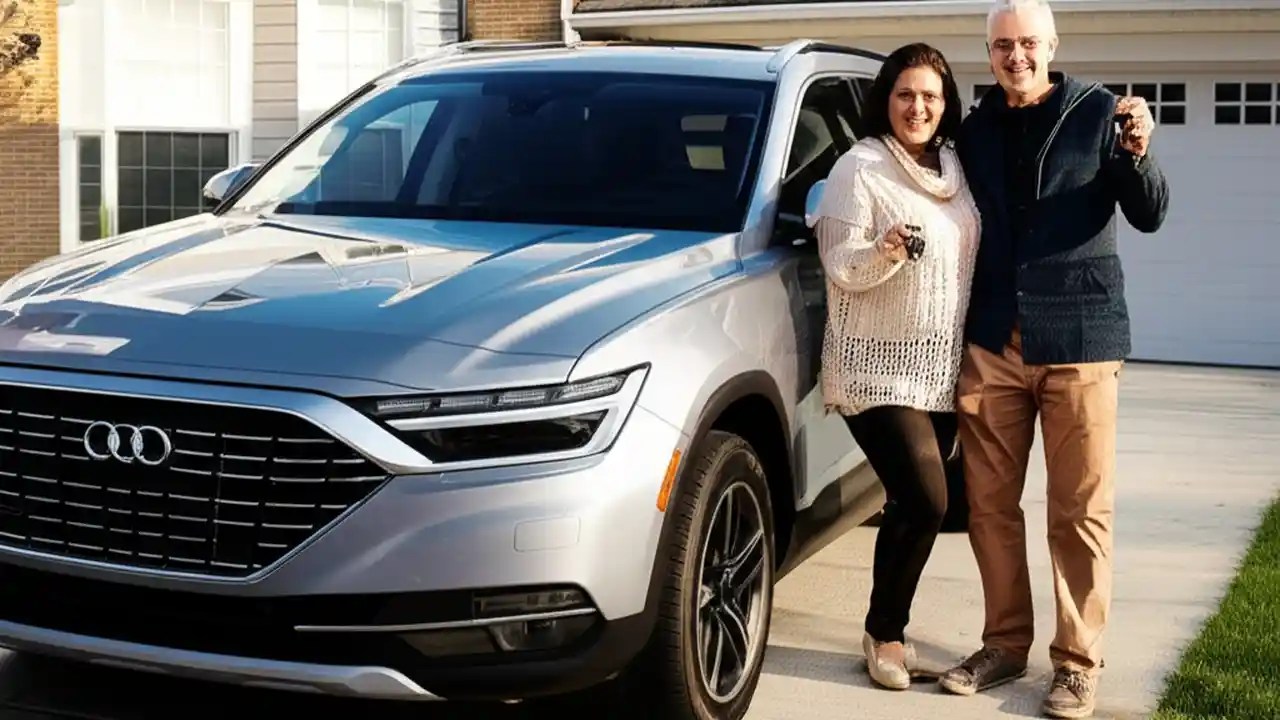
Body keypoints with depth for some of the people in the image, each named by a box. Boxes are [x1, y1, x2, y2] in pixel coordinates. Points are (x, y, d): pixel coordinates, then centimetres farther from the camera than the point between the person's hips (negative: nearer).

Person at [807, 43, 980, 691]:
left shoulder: (952, 168, 11)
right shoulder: (860, 168, -8)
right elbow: (840, 267, -11)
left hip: (940, 368, 6)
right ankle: (884, 633, 4)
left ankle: (890, 630, 19)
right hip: (877, 366, -6)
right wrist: (885, 252, -29)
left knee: (911, 504, 6)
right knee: (926, 501, -14)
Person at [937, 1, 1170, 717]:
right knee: (990, 505, 8)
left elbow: (1149, 216, -6)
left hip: (1077, 340, -4)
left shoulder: (1097, 112, -1)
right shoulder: (976, 129, 9)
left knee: (1081, 512, 0)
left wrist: (1137, 153, -25)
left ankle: (1079, 662, 10)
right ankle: (1006, 644, 22)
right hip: (990, 341, 4)